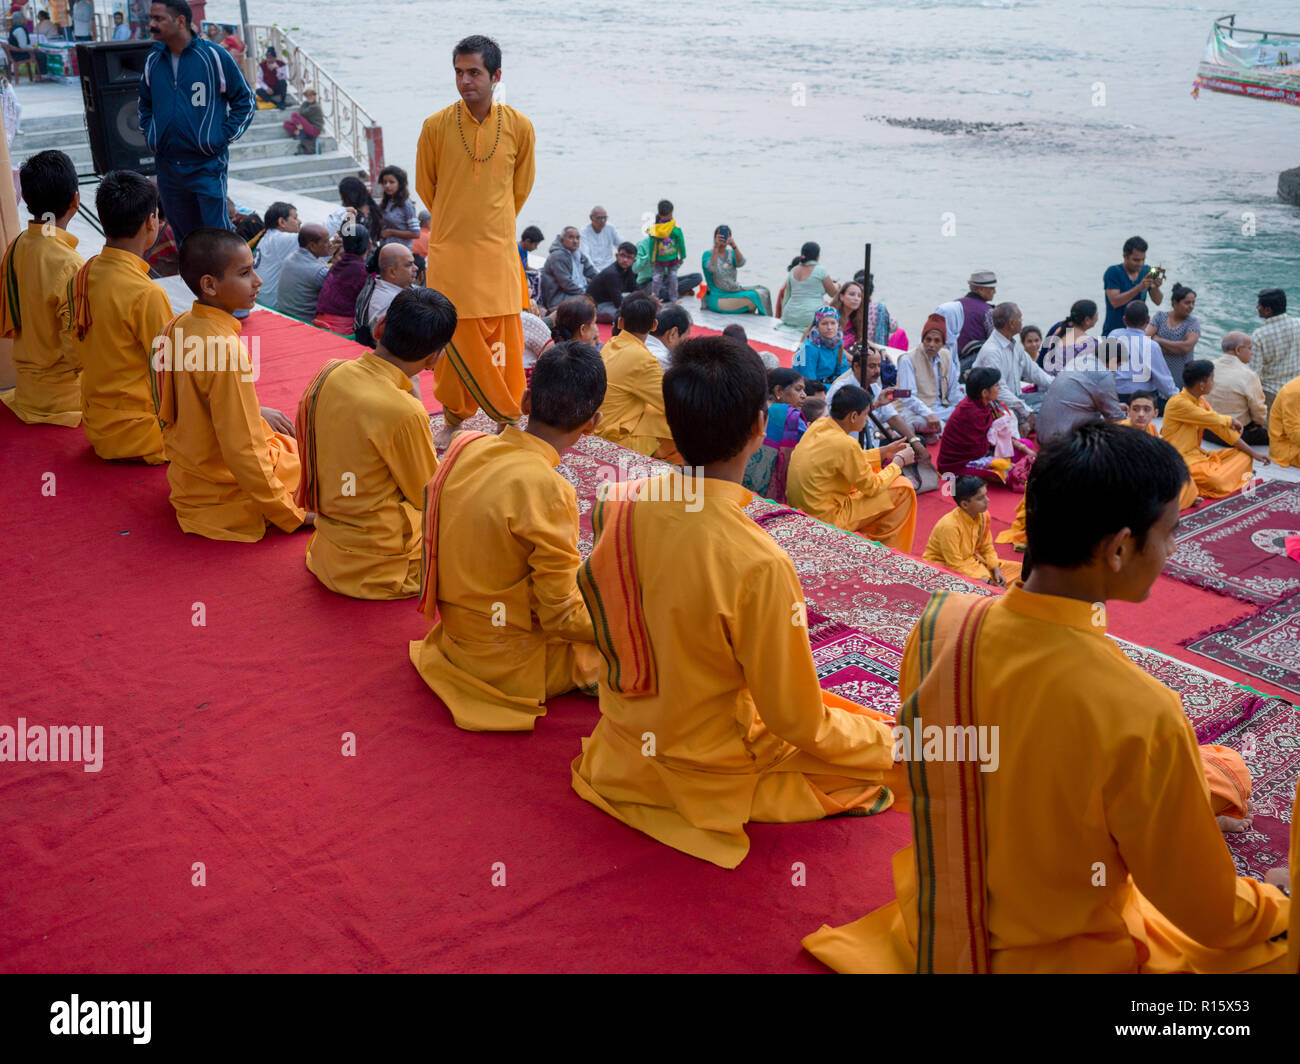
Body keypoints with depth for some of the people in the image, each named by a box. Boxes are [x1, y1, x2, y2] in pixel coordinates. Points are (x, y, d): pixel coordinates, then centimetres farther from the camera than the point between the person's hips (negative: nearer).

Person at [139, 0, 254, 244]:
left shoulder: (214, 56, -4)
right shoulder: (153, 61, 10)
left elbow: (245, 100, 3)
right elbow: (145, 103, 28)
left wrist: (225, 135, -4)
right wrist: (148, 133, 12)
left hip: (207, 164, -5)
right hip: (167, 166, 5)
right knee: (182, 235, 12)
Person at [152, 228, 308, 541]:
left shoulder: (178, 326, -2)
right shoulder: (227, 349, -29)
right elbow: (241, 451, -28)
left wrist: (255, 412, 15)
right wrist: (293, 515, -21)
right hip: (229, 490, -9)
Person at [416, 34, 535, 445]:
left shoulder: (519, 126, -3)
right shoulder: (436, 126, -5)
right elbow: (425, 186, 9)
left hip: (497, 250, 0)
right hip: (449, 252, 0)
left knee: (504, 339, 2)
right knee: (452, 338, 5)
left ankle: (509, 420, 17)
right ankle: (453, 418, 21)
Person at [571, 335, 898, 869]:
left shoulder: (617, 504, -15)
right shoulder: (759, 565, -34)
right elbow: (797, 722, -22)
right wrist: (886, 738, 0)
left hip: (624, 744, 6)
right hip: (705, 774, -6)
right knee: (890, 744, 12)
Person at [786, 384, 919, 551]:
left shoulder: (819, 425, 0)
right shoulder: (845, 444, -25)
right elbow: (872, 487, -12)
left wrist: (884, 452, 15)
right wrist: (899, 461, 2)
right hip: (825, 520, -9)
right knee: (903, 488, -3)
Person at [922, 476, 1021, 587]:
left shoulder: (983, 515, -7)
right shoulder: (949, 526, -29)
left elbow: (987, 548, 7)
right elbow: (956, 565, -26)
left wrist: (996, 570, -9)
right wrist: (986, 582, -28)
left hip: (969, 560, 8)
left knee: (1017, 569, -2)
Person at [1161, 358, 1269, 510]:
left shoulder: (1200, 401, 11)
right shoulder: (1178, 403, -19)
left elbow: (1223, 429, 11)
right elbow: (1215, 420, -18)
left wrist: (1254, 454, 7)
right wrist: (1232, 420, 5)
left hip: (1199, 454, 9)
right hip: (1183, 461, -9)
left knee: (1244, 456, 4)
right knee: (1217, 483, -31)